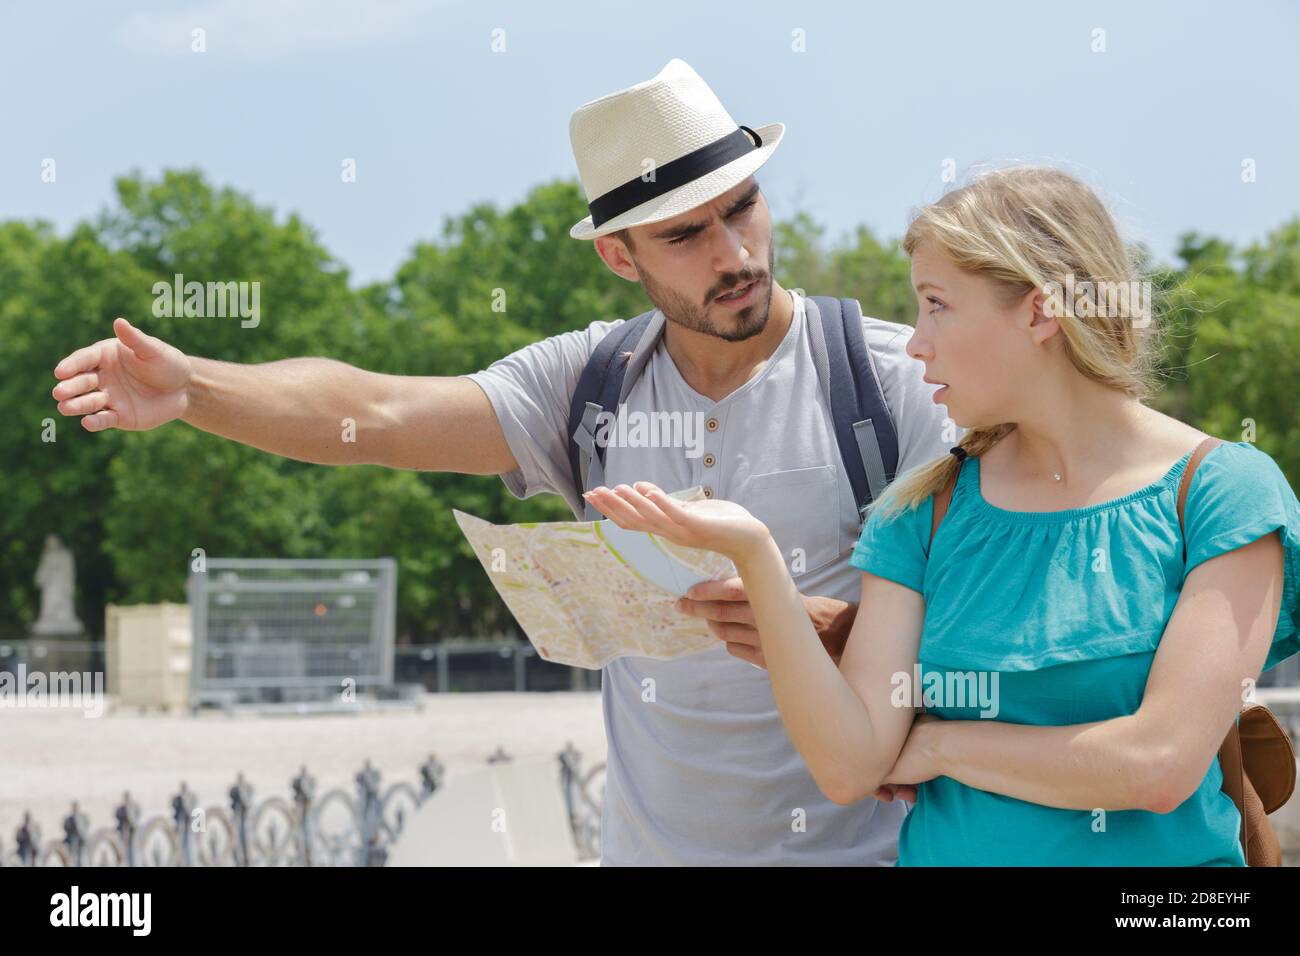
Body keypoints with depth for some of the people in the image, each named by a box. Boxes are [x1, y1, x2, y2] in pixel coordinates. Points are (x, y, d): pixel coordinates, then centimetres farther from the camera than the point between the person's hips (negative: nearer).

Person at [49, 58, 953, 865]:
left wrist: (838, 632, -28)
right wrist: (192, 387, -24)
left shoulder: (891, 374, -8)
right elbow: (381, 413, -9)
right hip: (650, 842, 3)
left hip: (852, 845, -3)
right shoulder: (591, 382, 1)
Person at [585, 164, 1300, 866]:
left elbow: (1161, 765, -13)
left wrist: (937, 744, -3)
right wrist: (753, 557, -12)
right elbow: (850, 768, -3)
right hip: (941, 853, 2)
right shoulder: (923, 510, 6)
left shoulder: (1220, 488, -4)